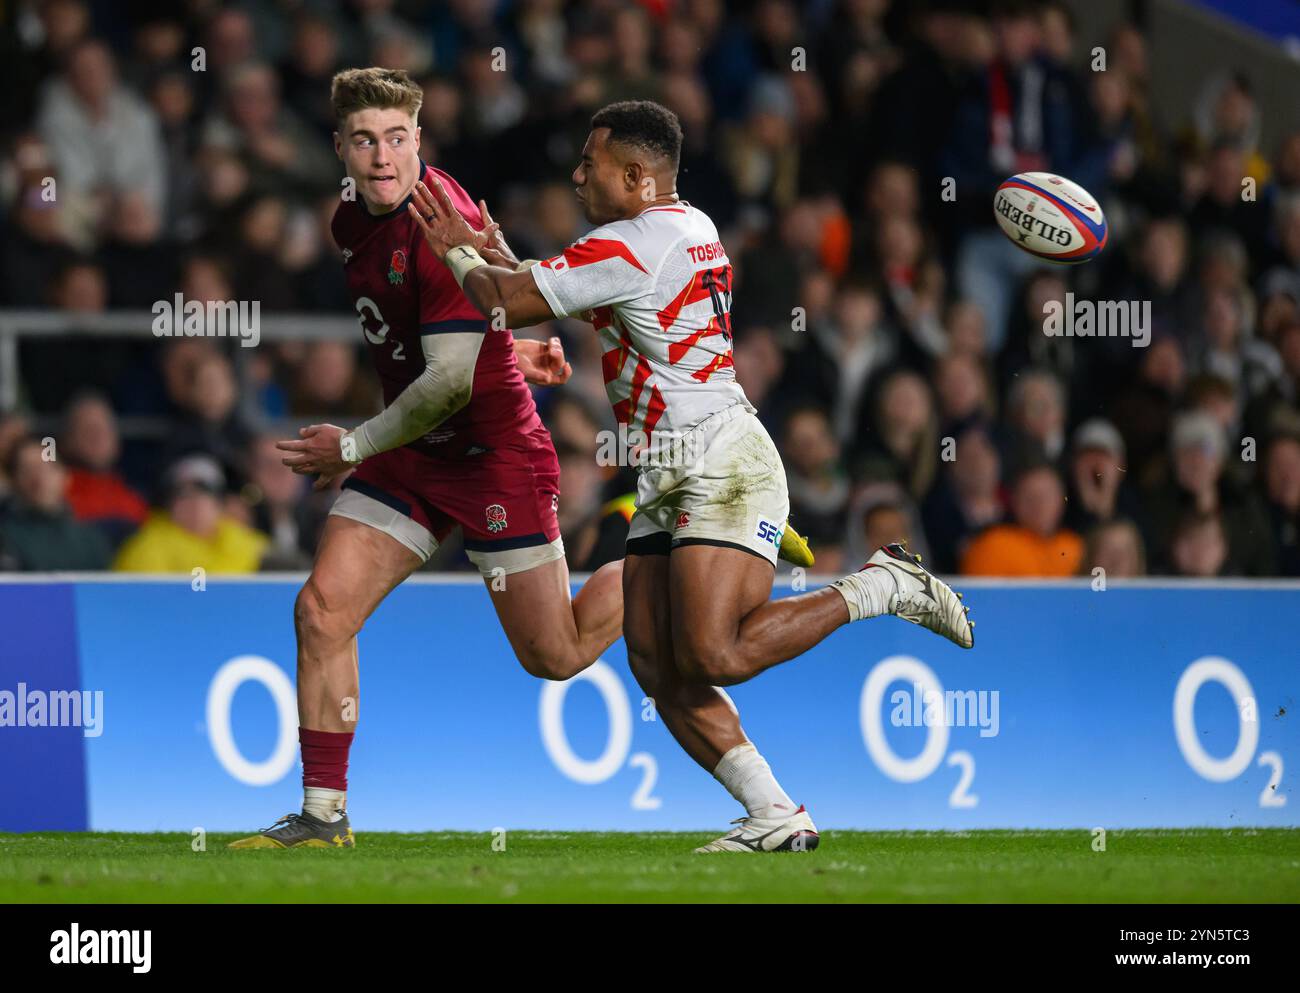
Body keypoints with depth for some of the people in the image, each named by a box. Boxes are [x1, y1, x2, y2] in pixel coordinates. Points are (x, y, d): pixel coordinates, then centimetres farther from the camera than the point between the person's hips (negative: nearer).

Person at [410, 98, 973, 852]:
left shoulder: (631, 247, -15)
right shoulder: (688, 227, 16)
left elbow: (506, 305, -14)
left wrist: (457, 252, 4)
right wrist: (499, 256, 21)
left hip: (724, 469, -10)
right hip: (669, 480, 10)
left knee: (714, 655, -20)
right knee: (659, 670, 1)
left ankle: (882, 584, -4)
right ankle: (778, 817, -1)